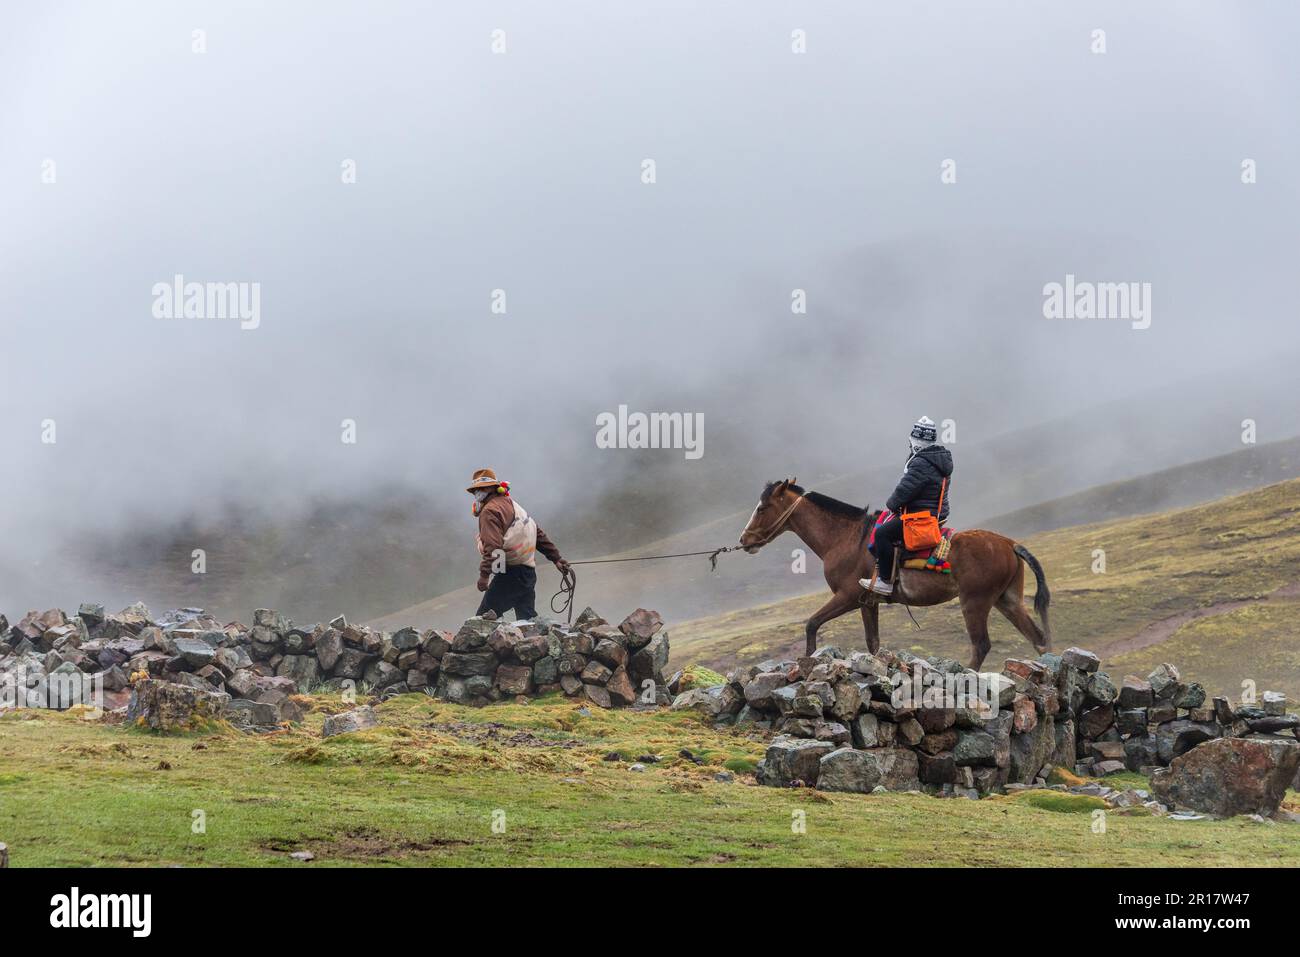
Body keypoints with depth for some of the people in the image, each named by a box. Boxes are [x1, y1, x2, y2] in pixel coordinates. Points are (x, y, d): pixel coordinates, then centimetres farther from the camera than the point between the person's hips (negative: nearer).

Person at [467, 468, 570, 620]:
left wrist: (484, 574, -27)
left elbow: (492, 546, -23)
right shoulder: (511, 504, 20)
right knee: (527, 618, 13)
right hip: (528, 570, 9)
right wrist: (556, 557, 25)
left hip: (511, 572, -9)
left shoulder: (490, 511, -10)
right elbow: (538, 534, 22)